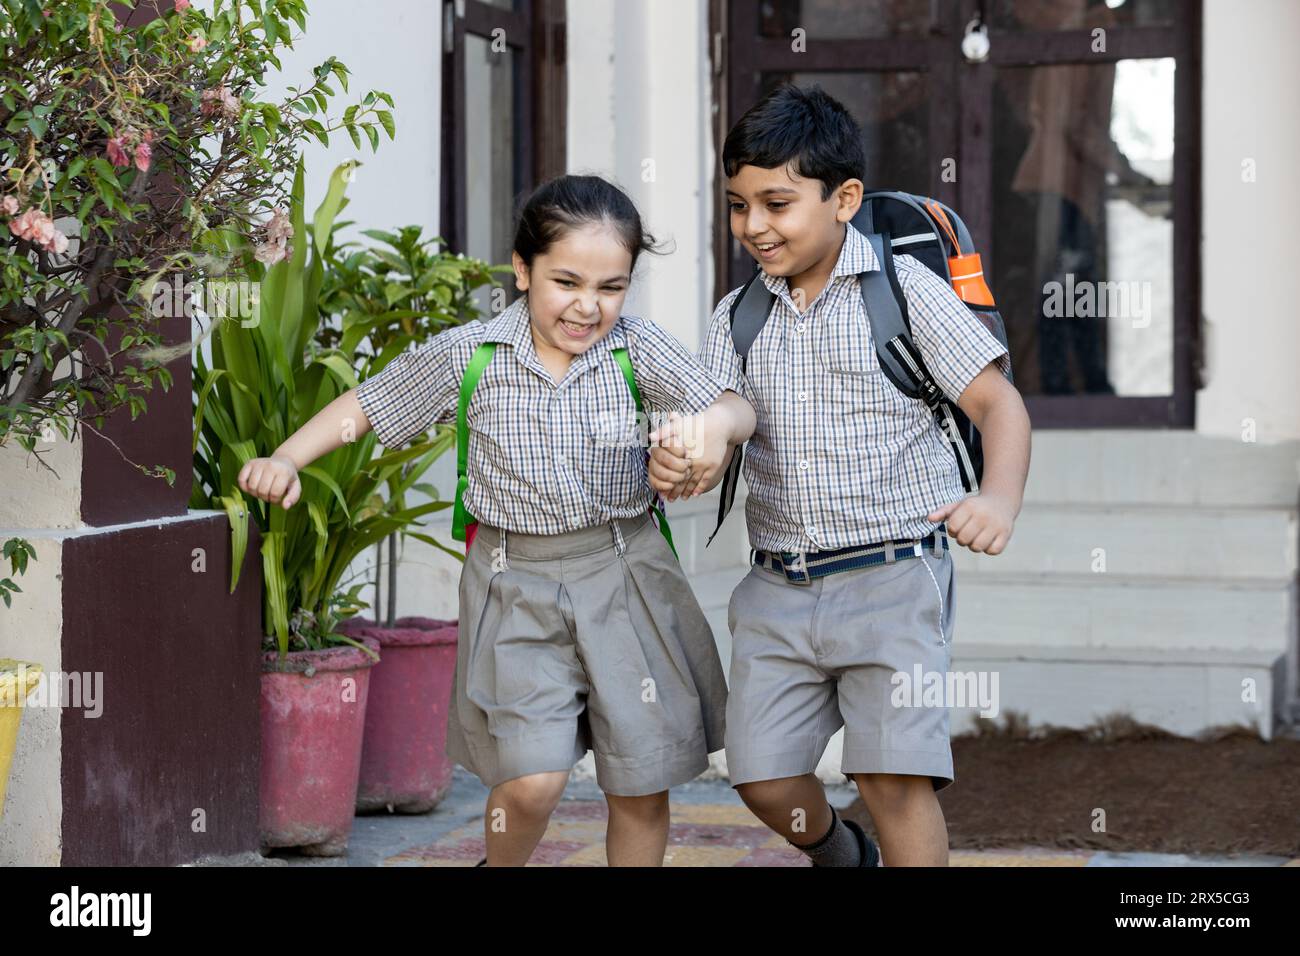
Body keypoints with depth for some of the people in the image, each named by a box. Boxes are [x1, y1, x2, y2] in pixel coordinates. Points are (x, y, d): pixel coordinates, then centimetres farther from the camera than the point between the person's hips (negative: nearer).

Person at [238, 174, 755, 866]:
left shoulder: (638, 350, -7)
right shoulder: (468, 355, -6)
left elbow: (737, 411, -15)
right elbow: (367, 402, 6)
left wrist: (715, 422, -38)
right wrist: (285, 460, -4)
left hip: (624, 577, 1)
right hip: (517, 587, -1)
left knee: (640, 786, 7)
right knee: (531, 780, -11)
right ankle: (500, 868, 20)